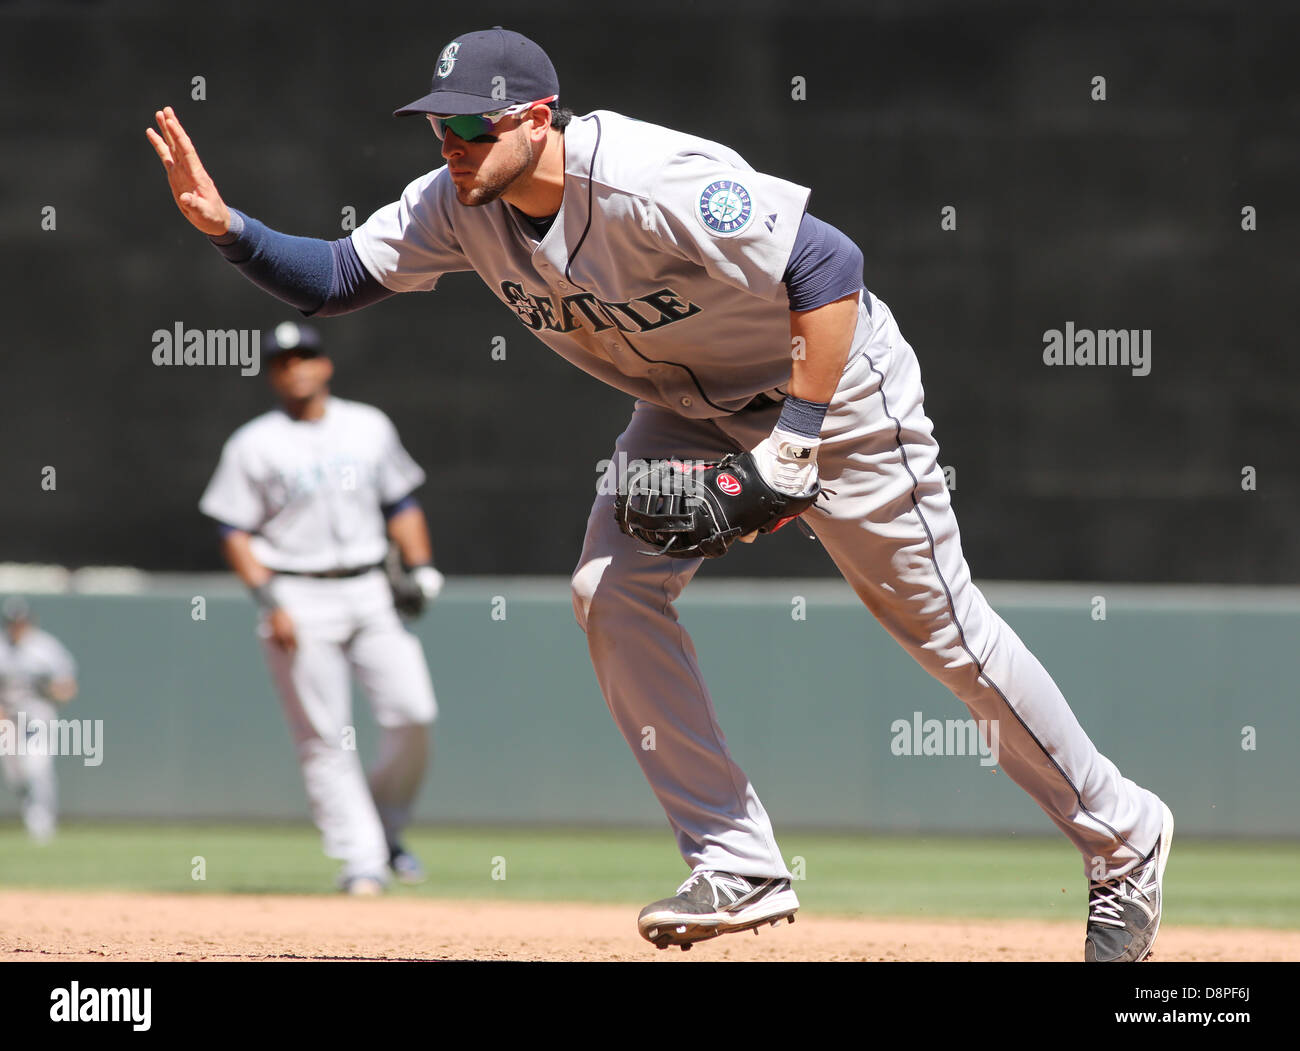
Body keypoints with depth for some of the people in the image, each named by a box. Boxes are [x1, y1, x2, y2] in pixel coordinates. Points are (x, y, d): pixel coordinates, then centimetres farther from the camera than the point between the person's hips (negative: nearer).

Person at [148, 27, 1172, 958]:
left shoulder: (648, 184, -35)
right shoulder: (460, 207, -12)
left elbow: (829, 266, -35)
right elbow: (331, 277, -9)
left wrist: (795, 438, -34)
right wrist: (226, 224, -27)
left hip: (834, 384, -7)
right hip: (694, 409, 7)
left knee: (939, 622, 0)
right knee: (614, 591, -10)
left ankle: (1122, 835, 16)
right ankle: (739, 868, -4)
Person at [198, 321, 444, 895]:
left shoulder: (370, 428, 12)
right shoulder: (254, 445, 2)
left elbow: (400, 504, 19)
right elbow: (234, 532, -1)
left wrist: (421, 567, 4)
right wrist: (269, 602, -12)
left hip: (370, 590, 3)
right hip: (299, 600, -3)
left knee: (411, 713, -8)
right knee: (324, 737, -6)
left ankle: (385, 826, 12)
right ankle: (360, 856, -4)